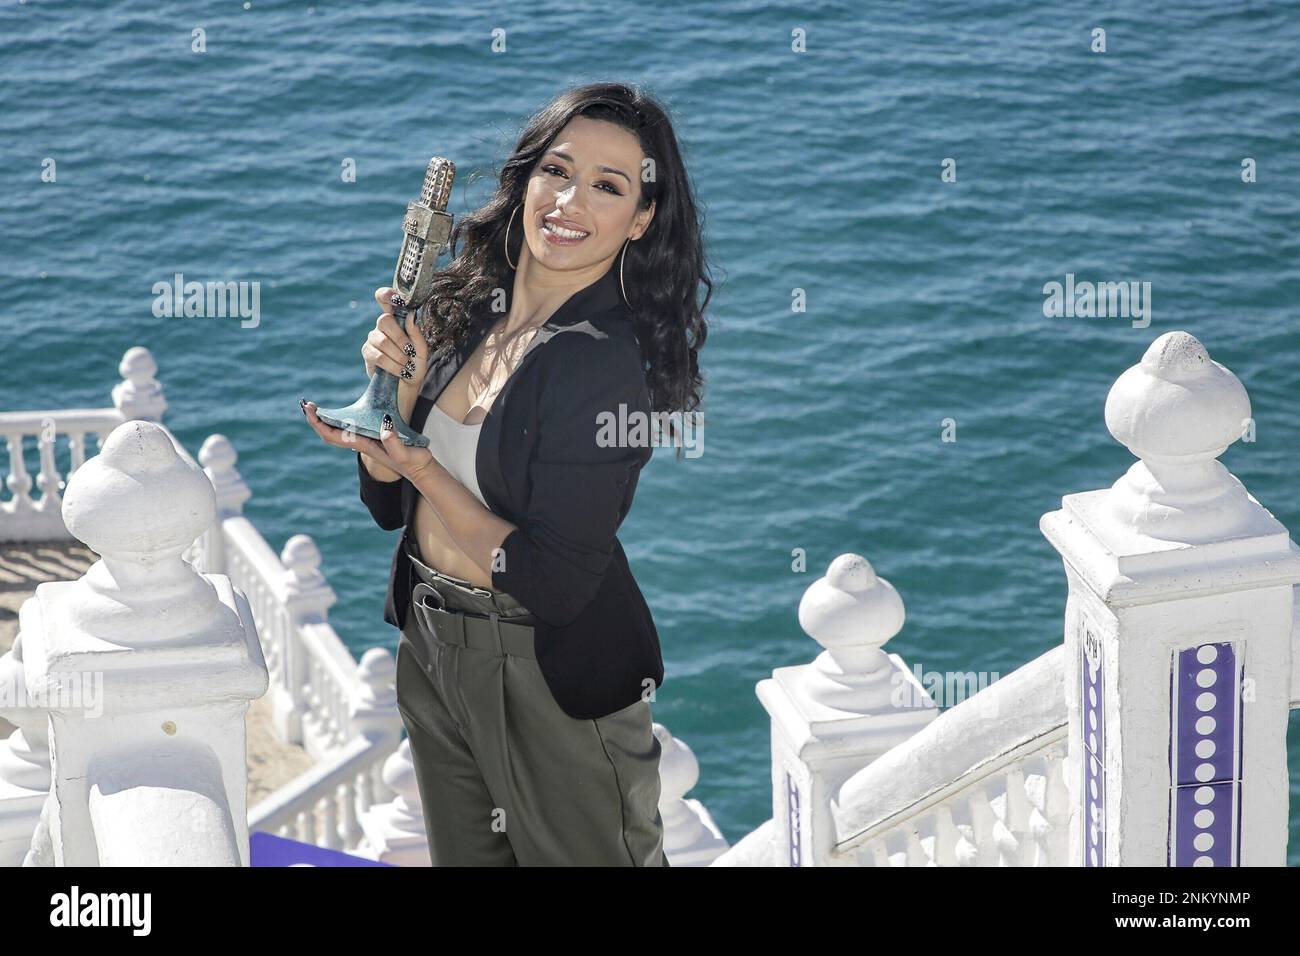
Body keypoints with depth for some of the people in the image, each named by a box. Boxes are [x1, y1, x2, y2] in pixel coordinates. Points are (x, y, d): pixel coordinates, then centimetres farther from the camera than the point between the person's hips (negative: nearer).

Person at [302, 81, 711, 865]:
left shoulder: (608, 363, -23)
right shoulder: (467, 312, -1)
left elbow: (553, 583, -24)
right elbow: (390, 504, 5)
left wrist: (423, 469, -19)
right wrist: (397, 390, -12)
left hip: (553, 677, -7)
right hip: (432, 648, 7)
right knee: (463, 857, 22)